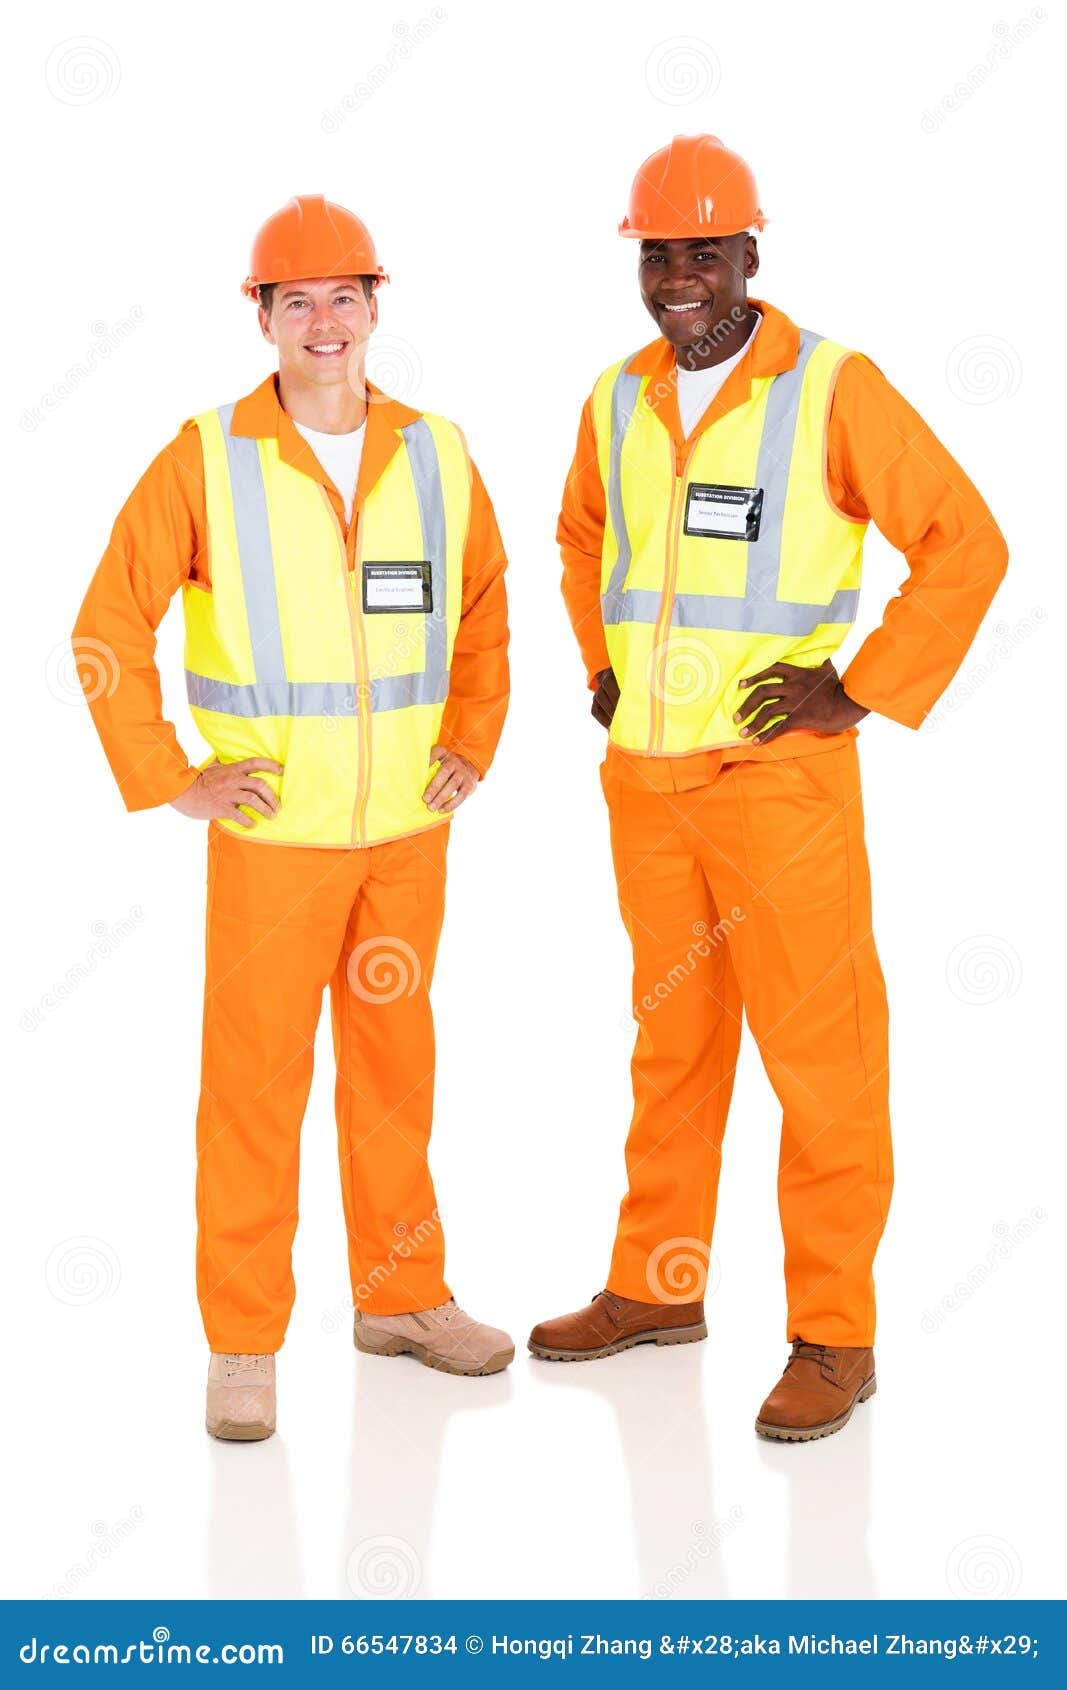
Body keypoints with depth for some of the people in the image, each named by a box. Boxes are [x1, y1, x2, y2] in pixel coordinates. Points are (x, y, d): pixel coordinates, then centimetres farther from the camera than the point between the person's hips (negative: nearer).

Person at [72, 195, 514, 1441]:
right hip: (273, 829, -3)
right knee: (253, 1082, 0)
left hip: (411, 828, 4)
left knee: (394, 1063, 14)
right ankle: (243, 1346, 11)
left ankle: (401, 1295, 30)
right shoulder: (206, 461, -7)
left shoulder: (439, 456, 4)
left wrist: (472, 745, 10)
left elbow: (484, 612, 18)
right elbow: (109, 625, -5)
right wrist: (167, 779, -7)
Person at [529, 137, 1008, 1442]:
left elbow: (966, 545, -9)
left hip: (779, 773, -6)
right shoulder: (619, 399, 8)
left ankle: (834, 1339, 9)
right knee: (670, 1038, 17)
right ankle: (656, 1286, 30)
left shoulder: (833, 389, -9)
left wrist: (862, 692, -11)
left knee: (817, 1052, -1)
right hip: (643, 775, 6)